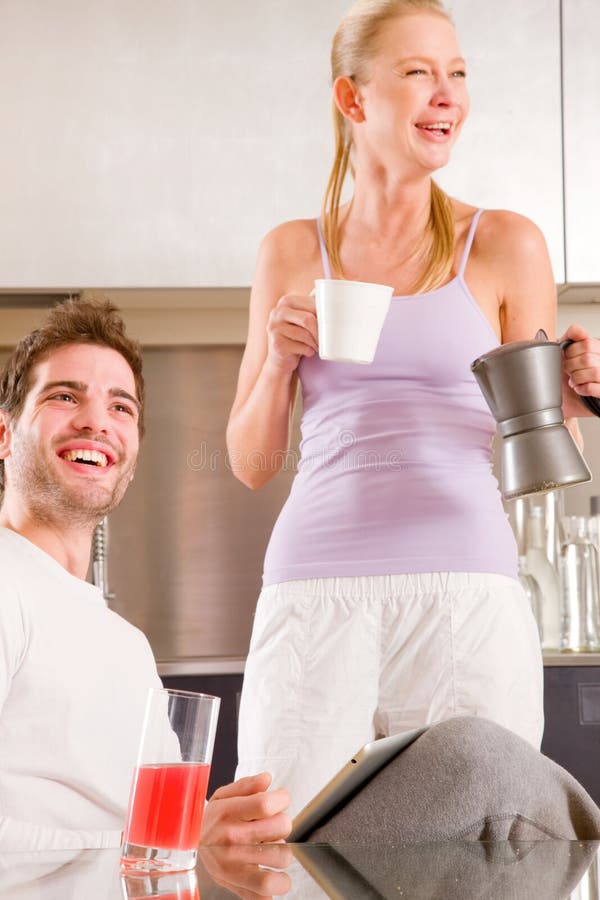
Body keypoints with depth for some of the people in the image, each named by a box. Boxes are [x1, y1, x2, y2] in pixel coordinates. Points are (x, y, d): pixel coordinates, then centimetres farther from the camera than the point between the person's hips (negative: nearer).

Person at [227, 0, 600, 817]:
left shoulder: (507, 245, 8)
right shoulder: (292, 253, 11)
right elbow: (251, 466, 14)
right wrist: (279, 359, -3)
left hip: (467, 582, 0)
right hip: (318, 588, 1)